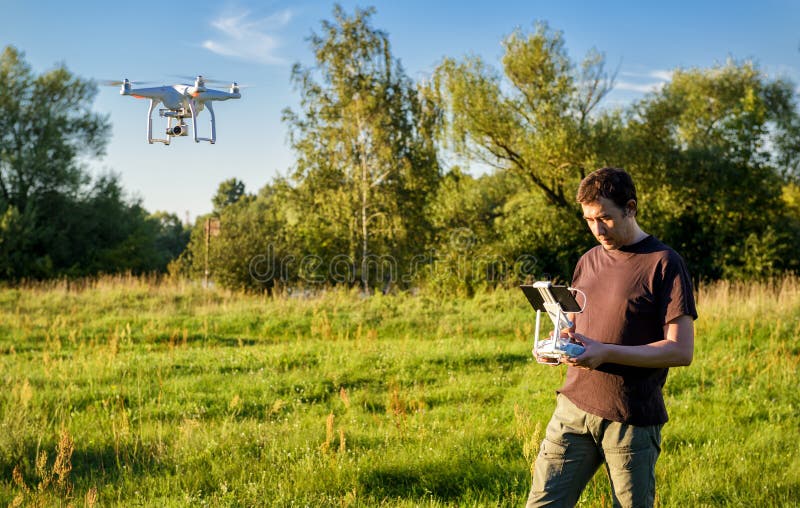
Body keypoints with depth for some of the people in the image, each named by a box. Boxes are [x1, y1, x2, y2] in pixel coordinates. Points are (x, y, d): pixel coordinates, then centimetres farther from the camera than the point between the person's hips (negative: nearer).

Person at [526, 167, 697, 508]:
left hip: (632, 421, -5)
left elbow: (681, 350, -12)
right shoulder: (588, 262, 13)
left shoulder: (664, 263, -7)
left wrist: (606, 353, -21)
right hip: (574, 407, 5)